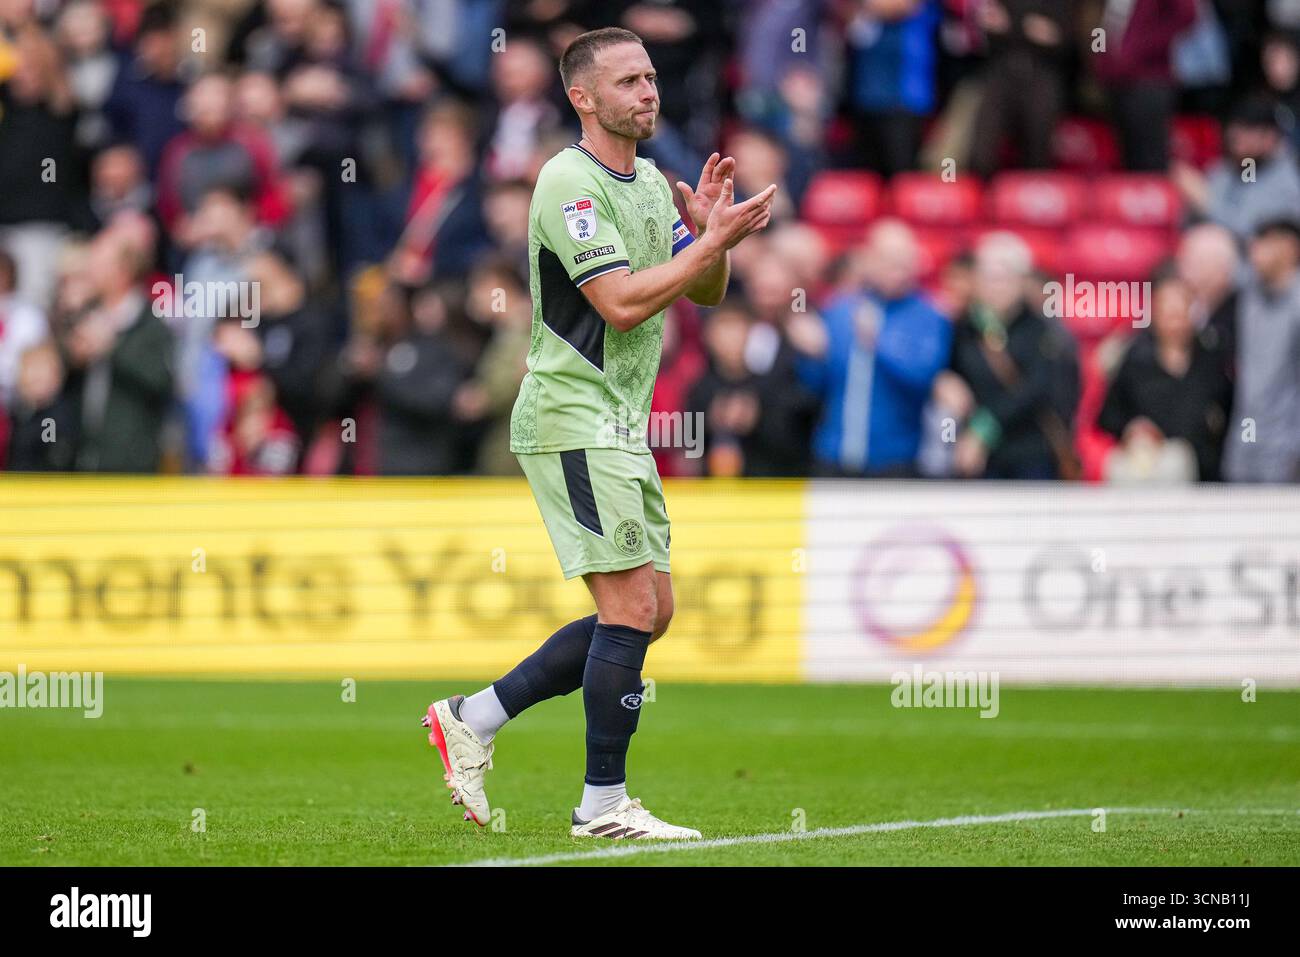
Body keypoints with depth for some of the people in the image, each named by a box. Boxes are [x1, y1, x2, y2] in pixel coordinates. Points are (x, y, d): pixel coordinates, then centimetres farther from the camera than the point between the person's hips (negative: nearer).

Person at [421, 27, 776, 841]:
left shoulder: (650, 183, 15)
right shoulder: (570, 182, -14)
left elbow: (706, 292, 14)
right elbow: (623, 302, -22)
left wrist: (712, 230, -5)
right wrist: (715, 241, -22)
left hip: (620, 428, 10)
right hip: (572, 420, -10)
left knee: (649, 613, 9)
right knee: (632, 606, -12)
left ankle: (475, 718, 15)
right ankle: (604, 805, -5)